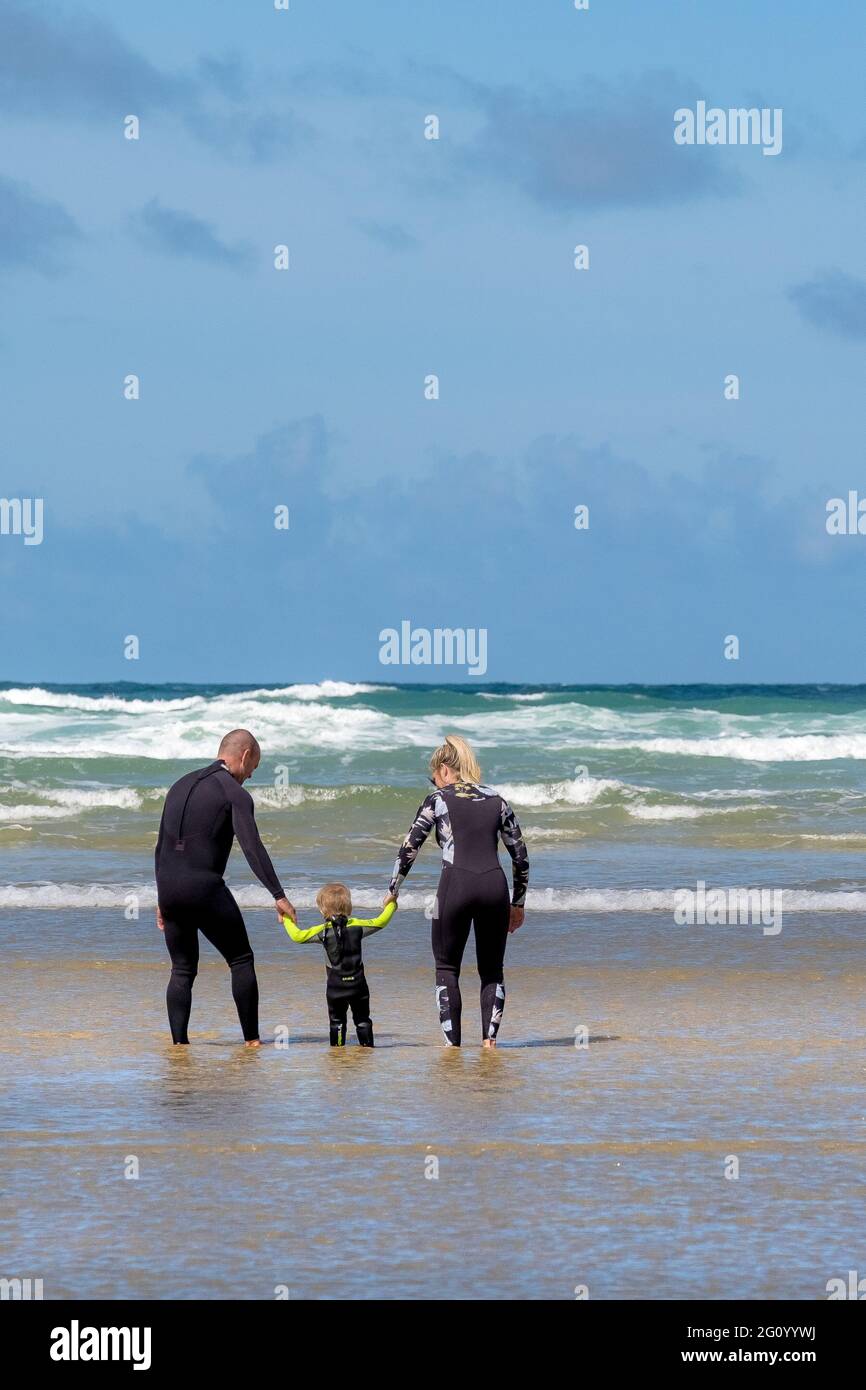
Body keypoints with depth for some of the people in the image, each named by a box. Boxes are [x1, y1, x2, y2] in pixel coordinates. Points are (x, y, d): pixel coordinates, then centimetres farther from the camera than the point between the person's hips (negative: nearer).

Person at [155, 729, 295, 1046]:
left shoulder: (180, 786, 19)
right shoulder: (235, 794, -4)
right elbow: (252, 846, -17)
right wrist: (278, 895, -21)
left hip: (169, 889, 6)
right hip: (206, 889, -6)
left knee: (182, 970, 13)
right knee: (241, 961, 7)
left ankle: (178, 1044, 4)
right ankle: (251, 1039, 6)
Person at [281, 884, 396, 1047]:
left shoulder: (323, 931, -7)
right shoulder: (357, 925, -5)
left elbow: (297, 936, -5)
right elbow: (380, 922, 4)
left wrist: (287, 920, 13)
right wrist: (391, 906, 22)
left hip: (335, 985, -1)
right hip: (358, 983, 1)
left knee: (336, 1020, 9)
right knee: (362, 1018, 11)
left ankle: (337, 1046, 6)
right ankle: (367, 1044, 10)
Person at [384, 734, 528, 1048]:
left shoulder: (438, 800, 8)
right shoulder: (497, 801, 17)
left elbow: (409, 848, 7)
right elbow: (520, 855, 17)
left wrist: (393, 890, 19)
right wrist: (518, 903, 25)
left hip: (456, 886, -3)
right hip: (495, 886, 3)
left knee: (447, 967, 12)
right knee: (492, 970, 15)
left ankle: (452, 1044, 5)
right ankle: (489, 1040, 2)